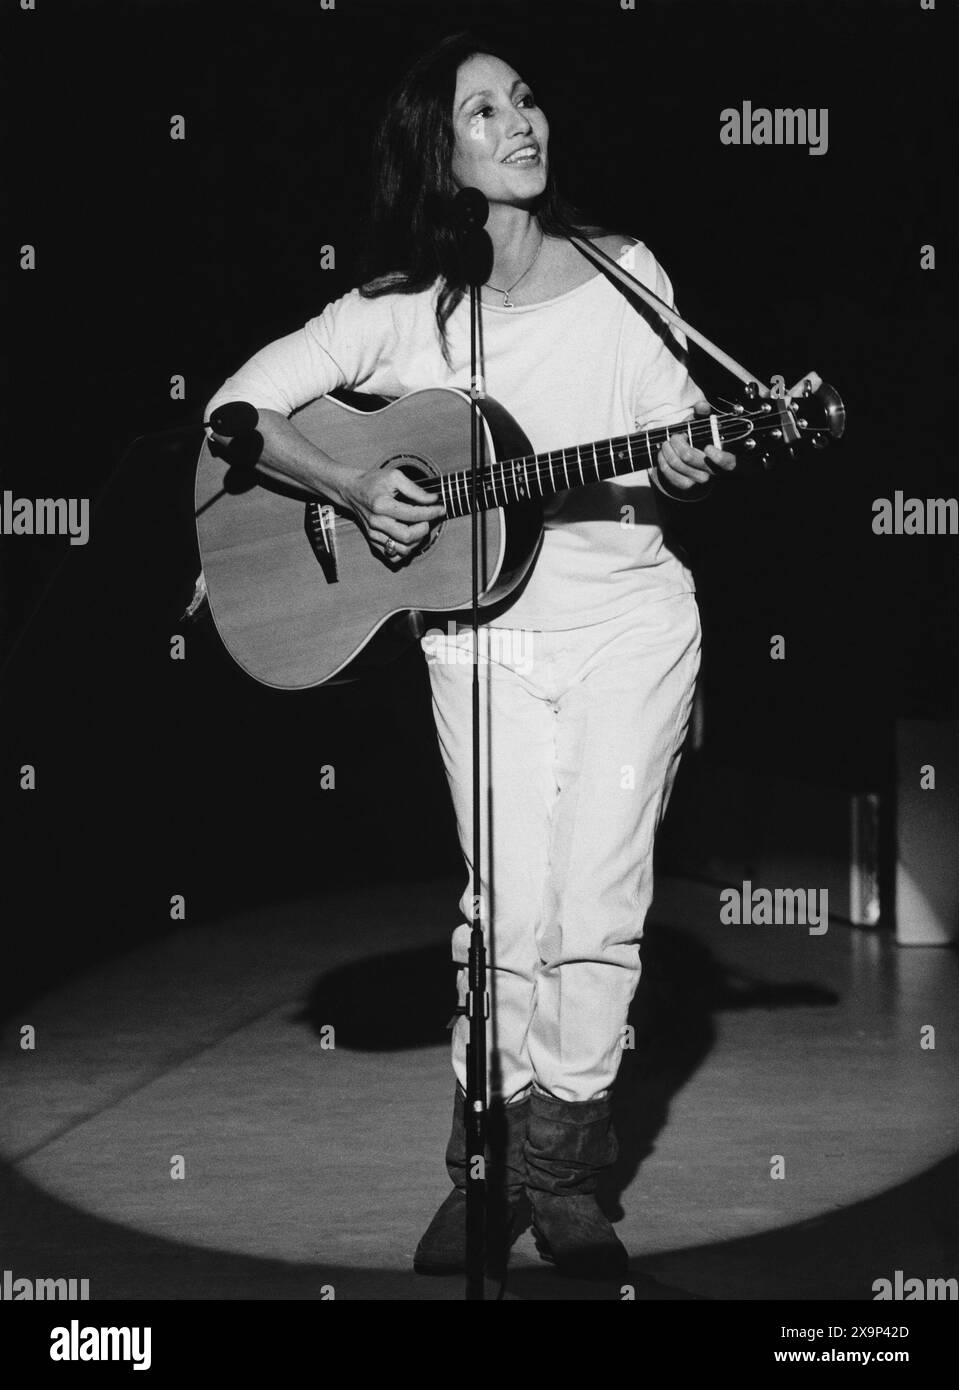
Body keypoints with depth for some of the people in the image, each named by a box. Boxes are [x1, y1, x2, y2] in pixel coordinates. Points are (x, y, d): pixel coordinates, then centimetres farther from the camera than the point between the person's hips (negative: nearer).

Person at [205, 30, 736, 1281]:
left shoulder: (623, 274, 3)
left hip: (630, 621, 1)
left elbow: (677, 431, 8)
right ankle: (491, 1155, 12)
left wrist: (688, 460, -15)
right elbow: (240, 403, 0)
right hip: (484, 637, 0)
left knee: (597, 907, -3)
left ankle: (564, 1164, 11)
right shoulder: (398, 313, 0)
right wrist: (354, 490, -13)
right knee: (510, 908, -5)